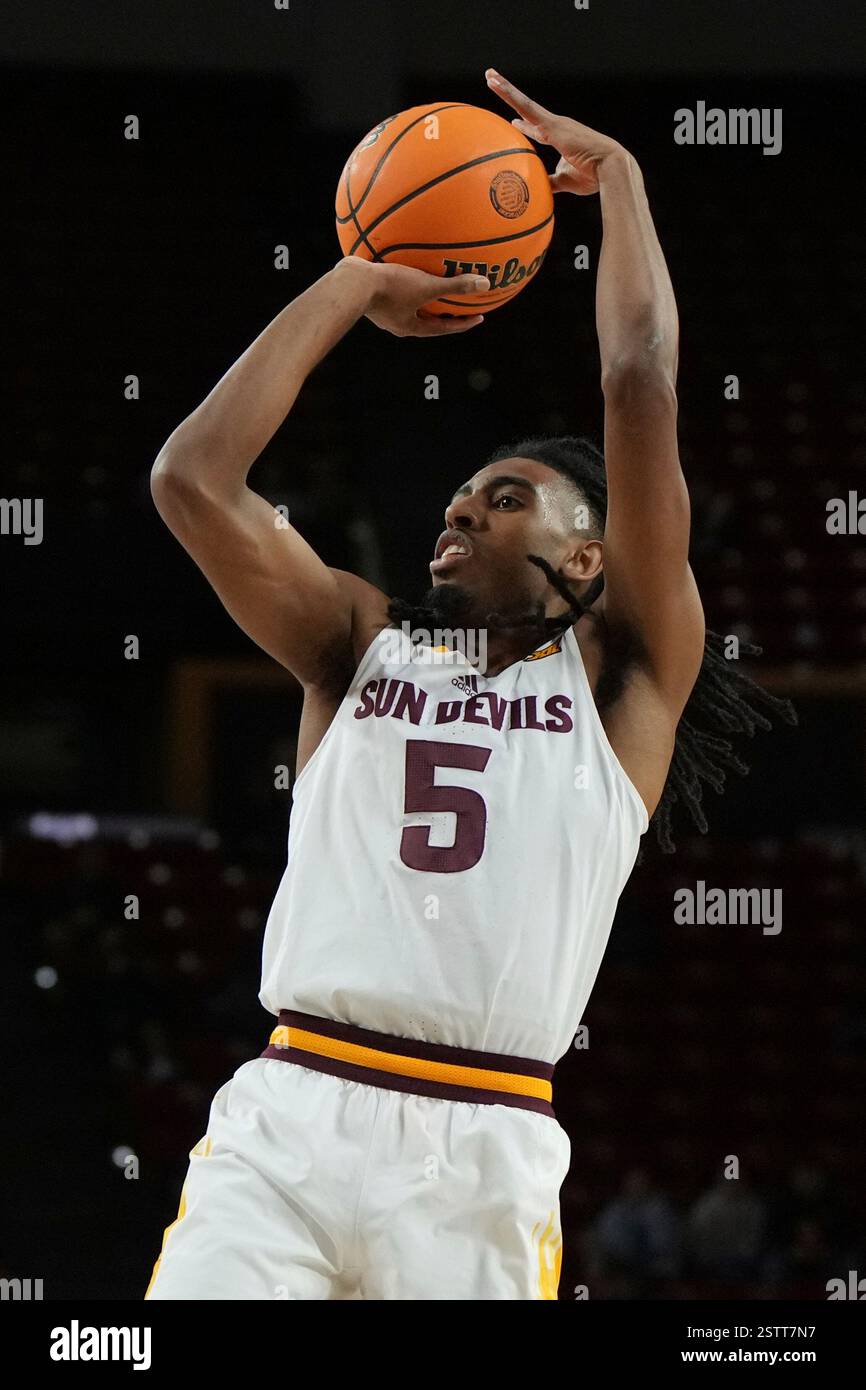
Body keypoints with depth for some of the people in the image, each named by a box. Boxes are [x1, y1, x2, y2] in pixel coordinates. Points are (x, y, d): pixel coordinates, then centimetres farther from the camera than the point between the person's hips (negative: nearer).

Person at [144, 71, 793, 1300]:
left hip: (480, 1153, -1)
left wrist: (618, 178, 15)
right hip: (286, 1118, 2)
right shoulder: (363, 642, 20)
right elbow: (193, 477, 9)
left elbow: (641, 390, 3)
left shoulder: (622, 671, 13)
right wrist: (359, 287, 18)